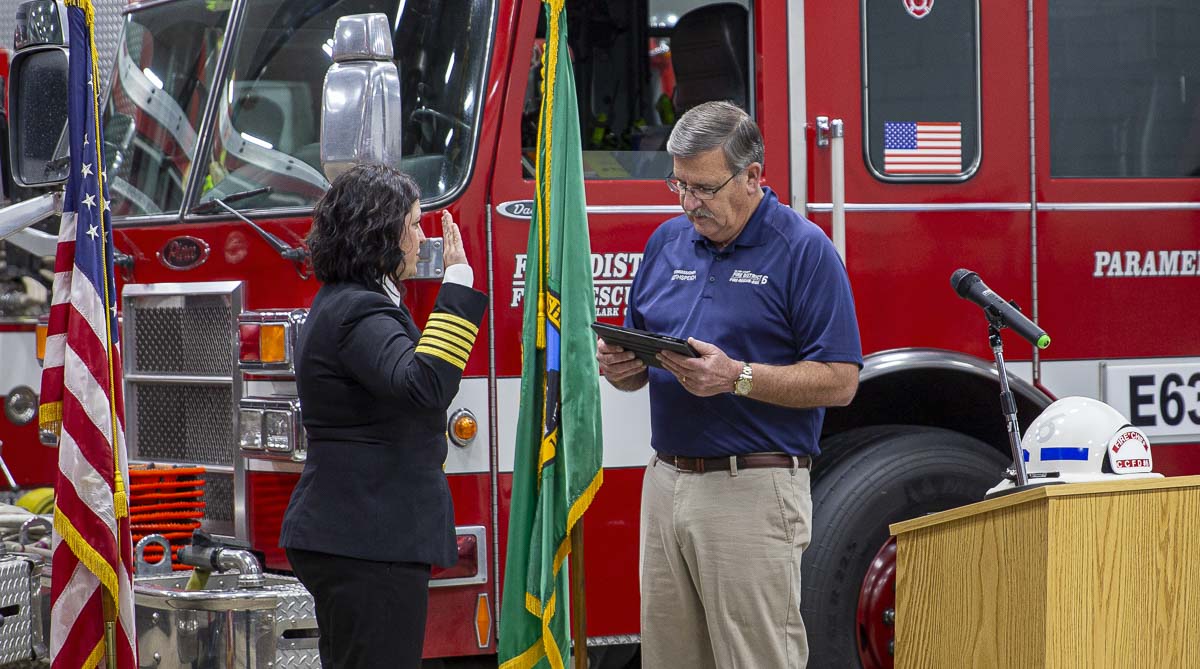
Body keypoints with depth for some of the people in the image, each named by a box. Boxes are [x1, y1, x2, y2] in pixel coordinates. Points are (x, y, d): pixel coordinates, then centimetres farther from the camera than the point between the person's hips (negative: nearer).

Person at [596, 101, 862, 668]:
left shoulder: (804, 250, -6)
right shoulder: (667, 242, 13)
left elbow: (839, 381, -11)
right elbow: (636, 361, 21)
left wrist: (737, 377, -21)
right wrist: (618, 365, -3)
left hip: (753, 492, -6)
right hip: (666, 486, 6)